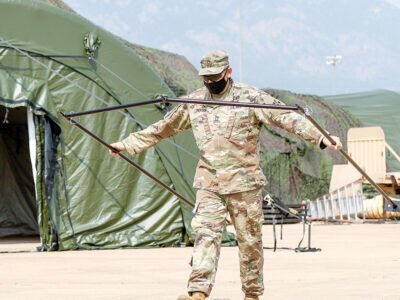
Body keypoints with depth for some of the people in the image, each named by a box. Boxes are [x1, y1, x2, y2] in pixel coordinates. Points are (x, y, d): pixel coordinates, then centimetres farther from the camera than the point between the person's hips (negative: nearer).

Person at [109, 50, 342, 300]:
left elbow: (287, 117, -11)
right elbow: (163, 128, 18)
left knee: (250, 239, 4)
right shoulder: (194, 101, 8)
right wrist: (128, 144, 19)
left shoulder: (250, 98, -5)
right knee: (206, 234, -9)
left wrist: (321, 137, -21)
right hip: (208, 183, 3)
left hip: (244, 183, -3)